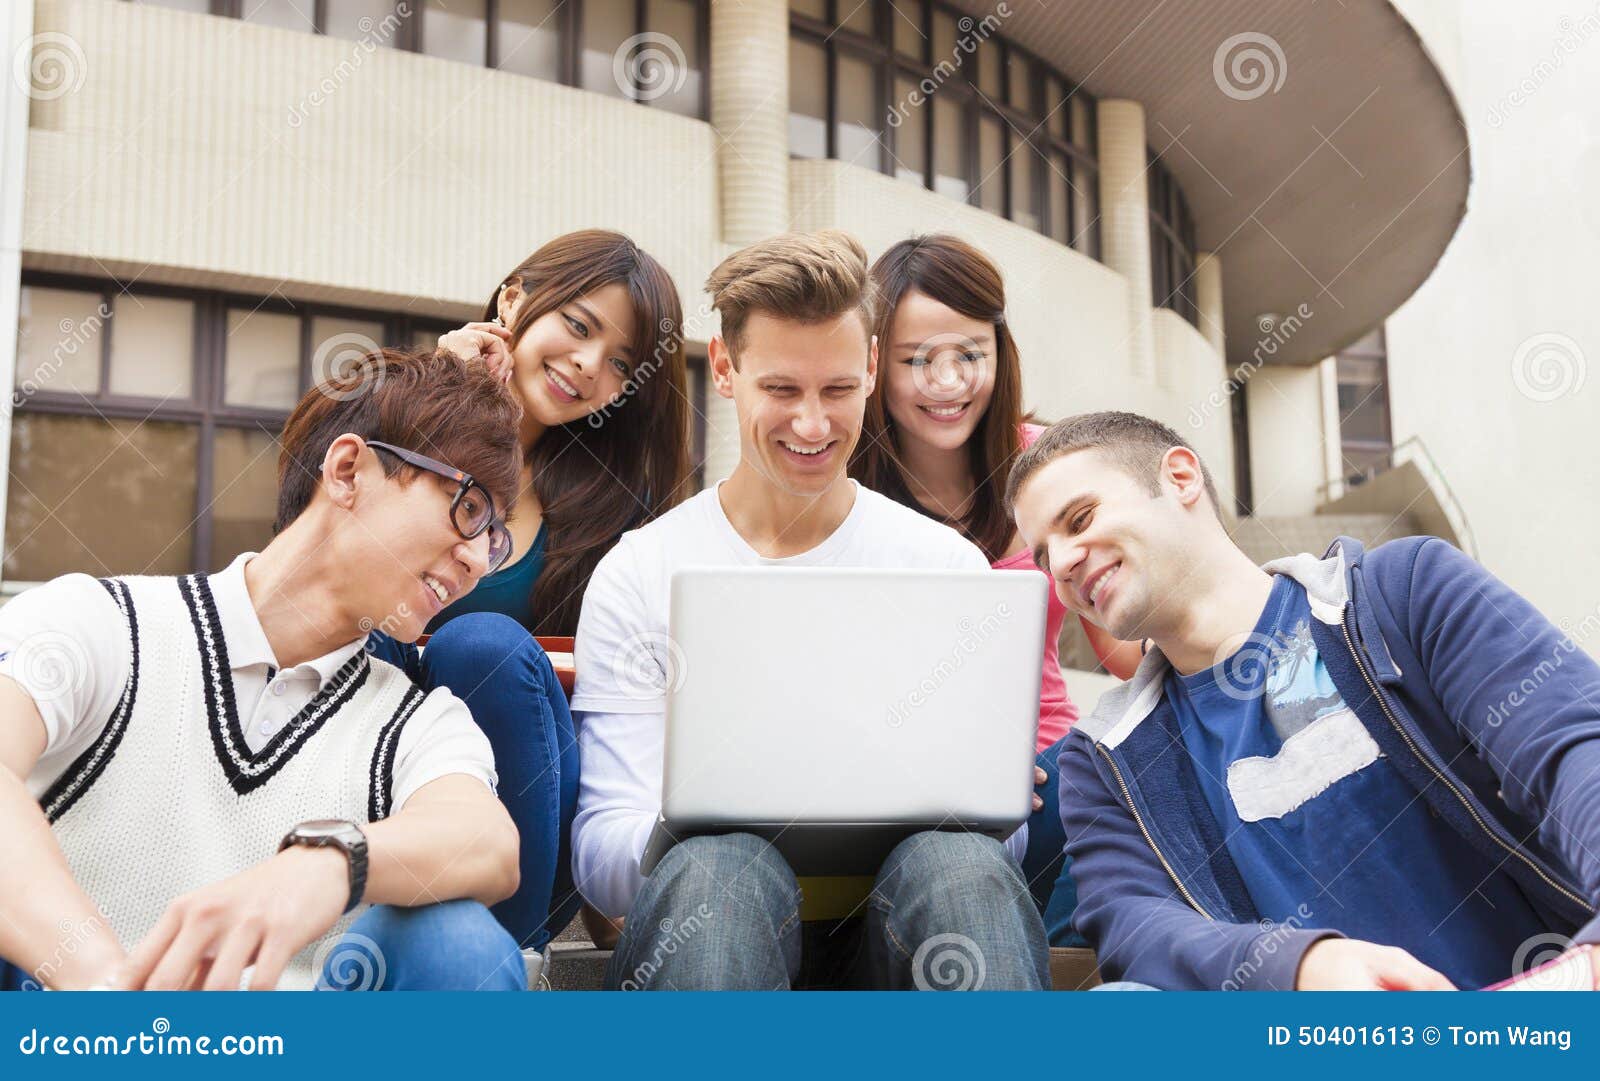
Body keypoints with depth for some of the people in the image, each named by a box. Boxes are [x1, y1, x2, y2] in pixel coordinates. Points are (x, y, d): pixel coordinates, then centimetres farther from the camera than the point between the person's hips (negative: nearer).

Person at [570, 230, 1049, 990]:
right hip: (708, 919, -1)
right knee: (718, 864, -36)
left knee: (961, 860, -33)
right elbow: (601, 856, -1)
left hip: (893, 925, 1)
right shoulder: (637, 576, 5)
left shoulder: (950, 567, 9)